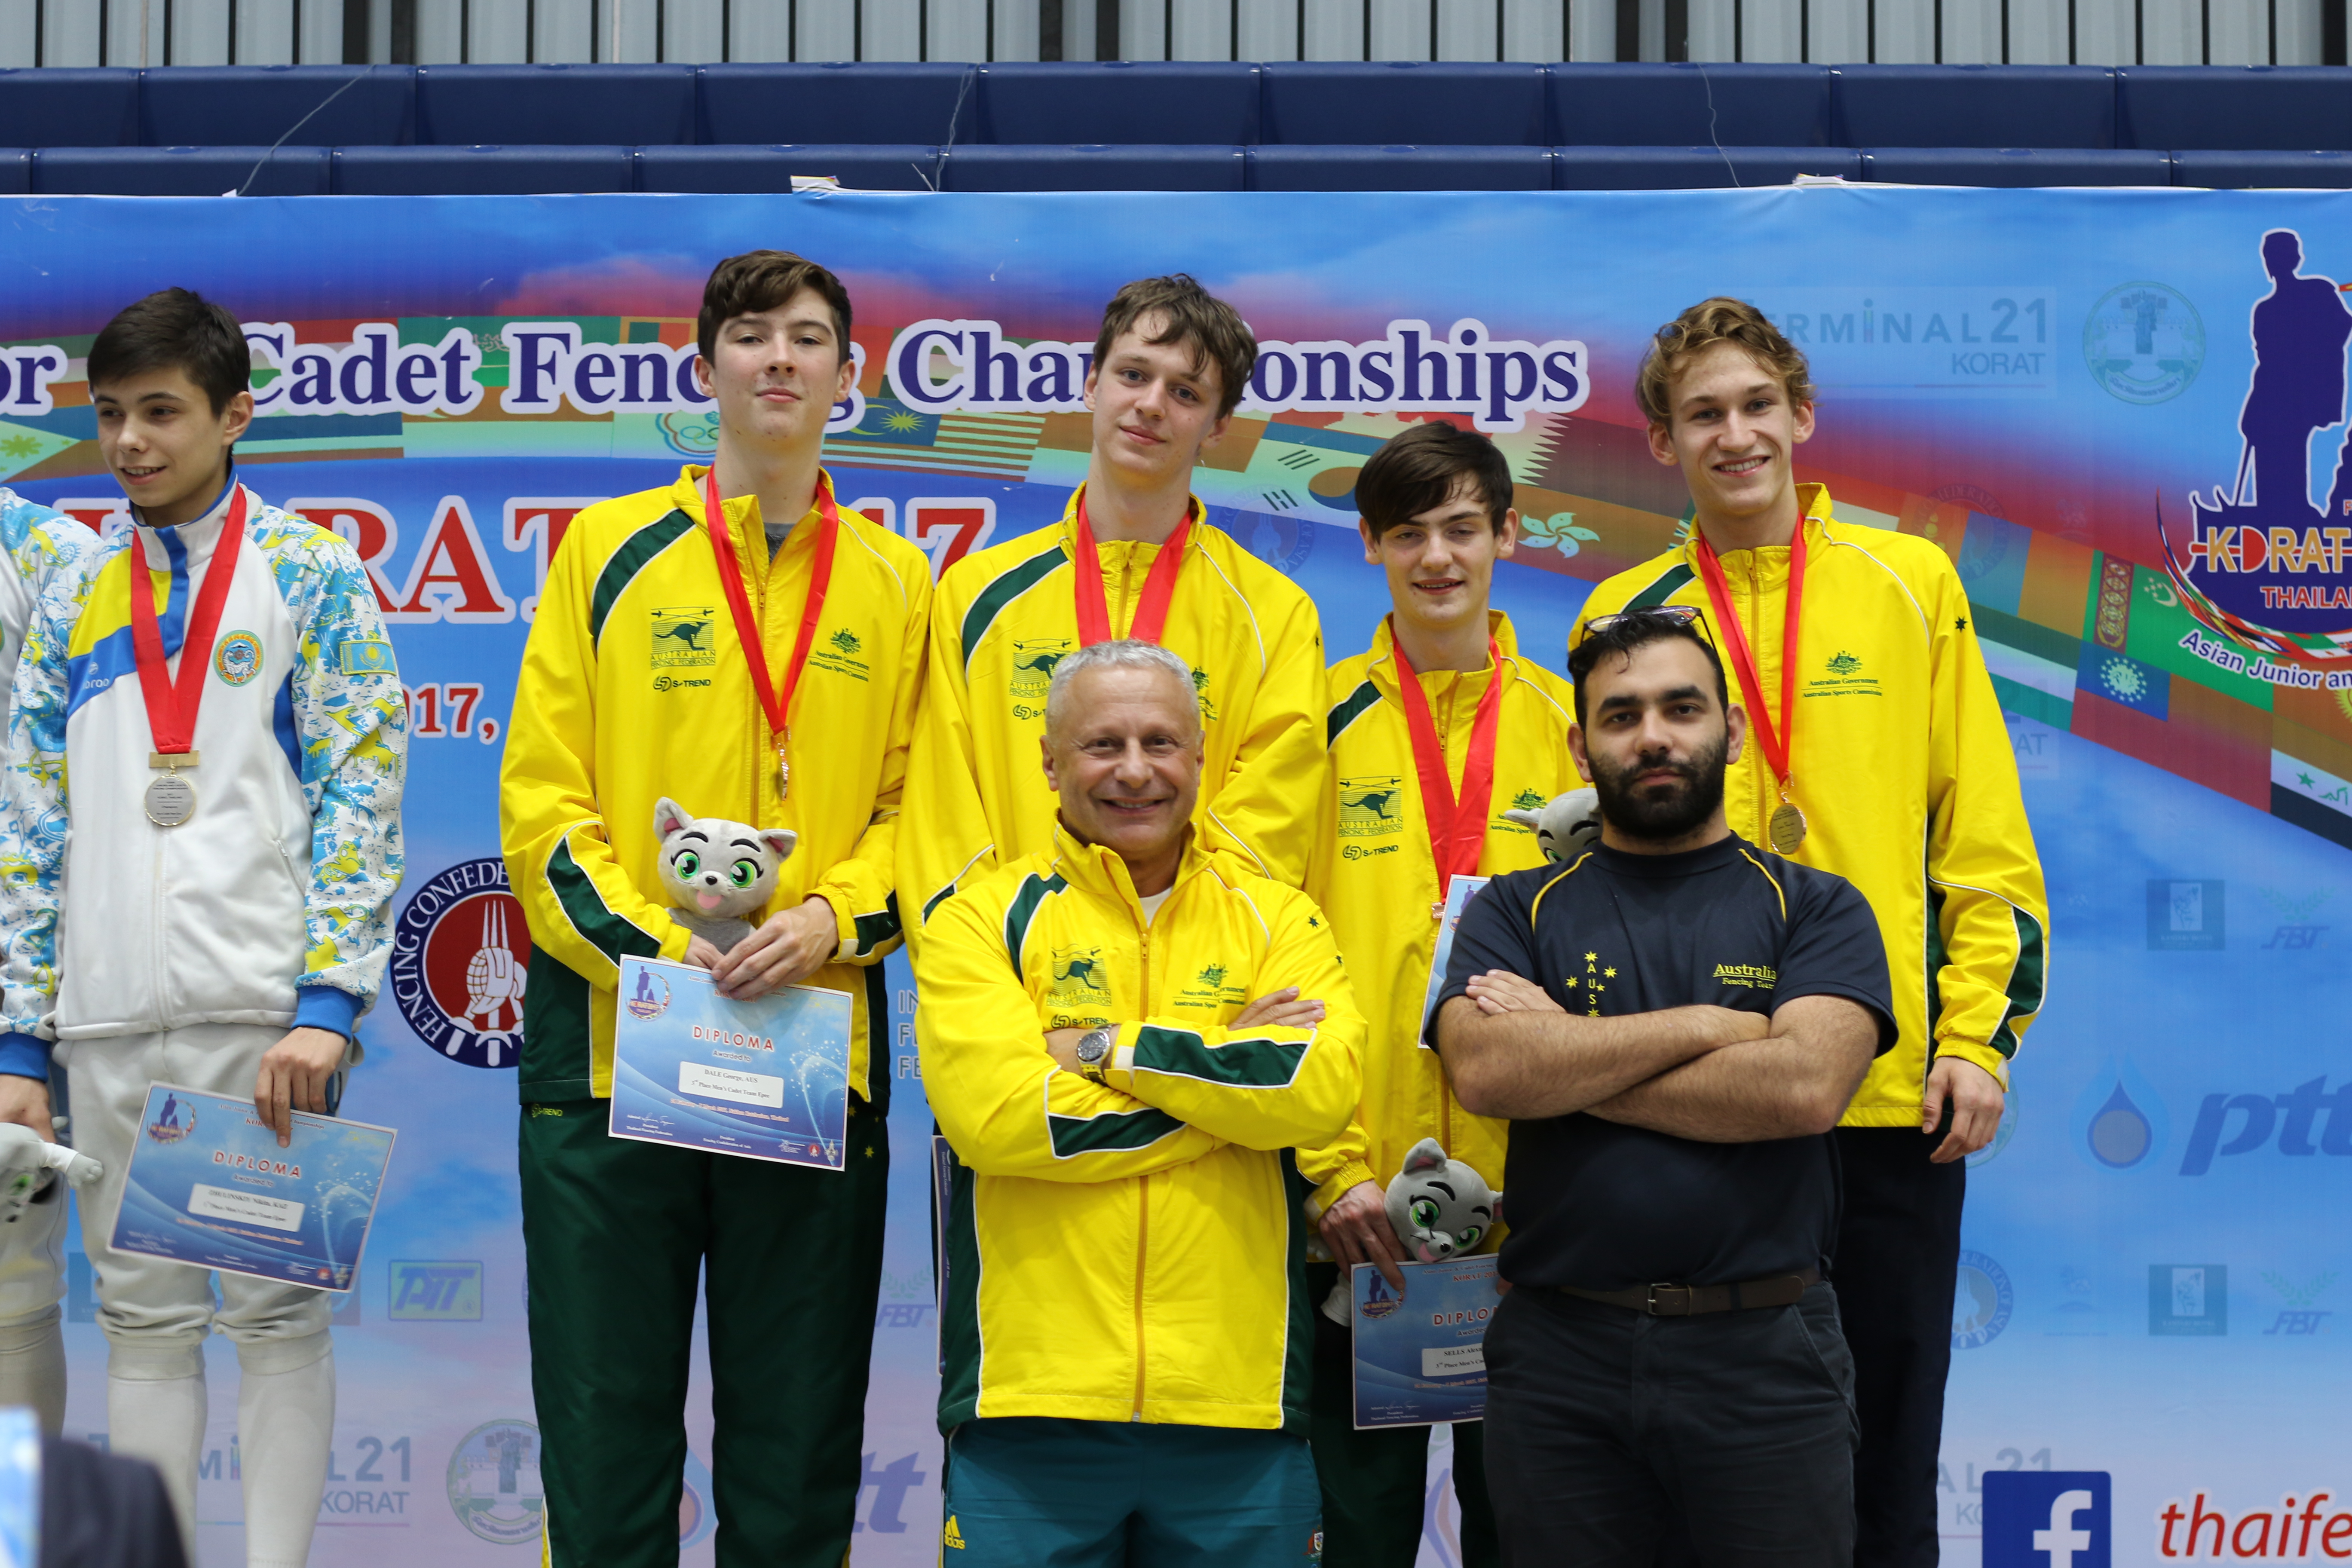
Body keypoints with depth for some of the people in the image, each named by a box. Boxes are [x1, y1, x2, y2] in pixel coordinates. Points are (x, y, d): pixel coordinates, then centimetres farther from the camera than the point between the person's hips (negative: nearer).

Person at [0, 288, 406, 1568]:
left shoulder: (310, 573, 2)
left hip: (264, 1013, -4)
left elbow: (361, 794, -5)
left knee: (276, 1308, 0)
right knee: (141, 1316, 8)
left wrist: (327, 1006, -15)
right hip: (110, 1019, 4)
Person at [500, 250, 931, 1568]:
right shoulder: (609, 553, 5)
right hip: (611, 1047, -1)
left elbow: (920, 808, 7)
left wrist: (828, 919, -11)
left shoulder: (896, 583, 10)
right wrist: (657, 948, -12)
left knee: (797, 1439, 7)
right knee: (607, 1413, 4)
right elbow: (543, 801, 0)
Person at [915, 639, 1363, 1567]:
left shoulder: (1277, 922, 10)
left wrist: (1105, 1047, -8)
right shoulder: (984, 920, 4)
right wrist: (1231, 1078, -6)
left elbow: (1317, 1091, -8)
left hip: (1239, 1409, 2)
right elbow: (997, 1113, -12)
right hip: (1030, 1408, -2)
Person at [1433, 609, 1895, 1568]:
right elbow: (1485, 1071, -11)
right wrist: (1710, 1025, -8)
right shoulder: (1515, 913, 9)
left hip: (1762, 1352, -1)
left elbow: (1805, 1086, -12)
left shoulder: (1815, 910, 6)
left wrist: (1568, 1066, -7)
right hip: (1559, 1354, 1)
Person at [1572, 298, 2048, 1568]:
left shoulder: (1910, 583, 4)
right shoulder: (1623, 617, 6)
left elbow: (1984, 832, 4)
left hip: (1896, 1090, -1)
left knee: (1886, 1440, 7)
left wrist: (1980, 1034, -3)